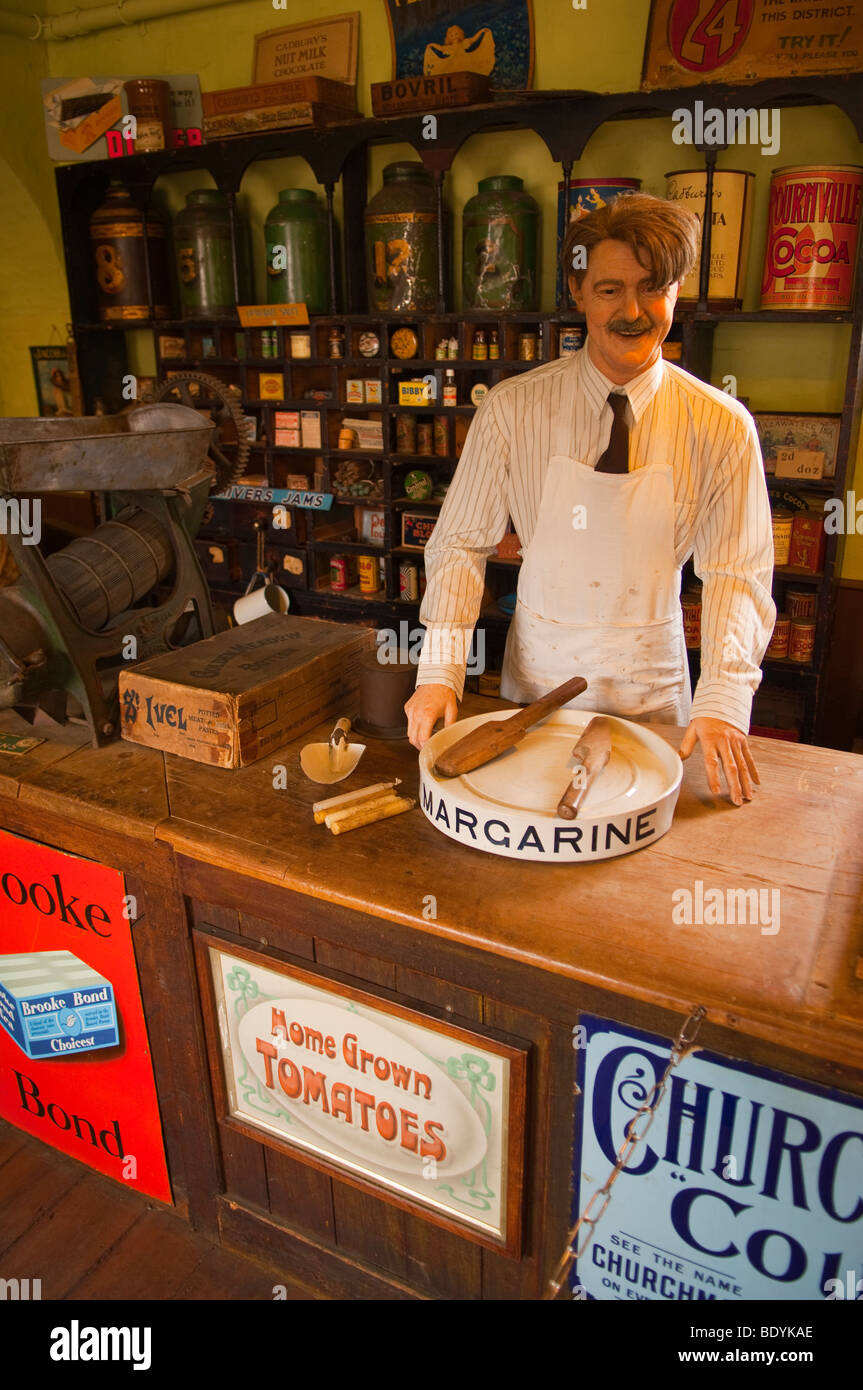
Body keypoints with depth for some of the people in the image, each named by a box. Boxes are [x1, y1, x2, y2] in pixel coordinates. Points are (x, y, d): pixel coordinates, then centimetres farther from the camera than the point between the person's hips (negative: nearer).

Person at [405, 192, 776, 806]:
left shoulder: (722, 427, -8)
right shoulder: (513, 409, -9)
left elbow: (737, 573, -8)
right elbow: (461, 543, -7)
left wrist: (723, 700, -23)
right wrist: (440, 670, -18)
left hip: (651, 689, 1)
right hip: (537, 679, 0)